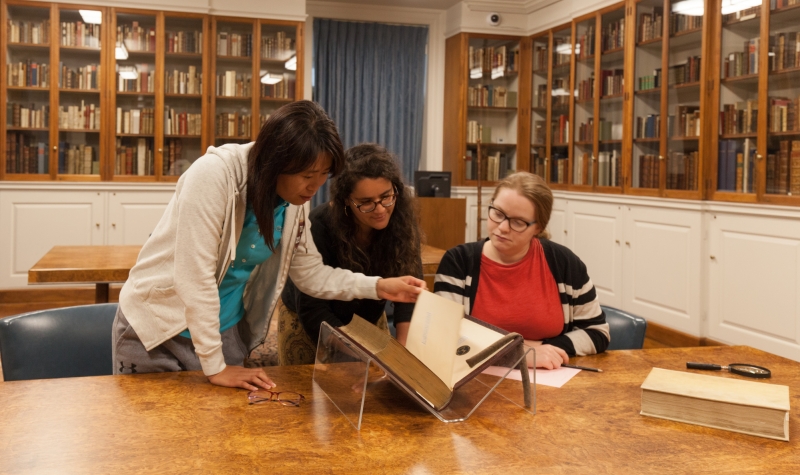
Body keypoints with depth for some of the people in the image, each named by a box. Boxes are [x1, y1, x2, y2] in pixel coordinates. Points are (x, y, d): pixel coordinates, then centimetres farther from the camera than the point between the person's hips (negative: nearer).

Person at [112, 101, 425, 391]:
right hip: (156, 329, -5)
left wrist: (379, 287, -10)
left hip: (227, 330, 5)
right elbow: (195, 274, -27)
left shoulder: (294, 202, -7)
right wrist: (214, 367, -23)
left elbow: (310, 274, 3)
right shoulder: (214, 174, -27)